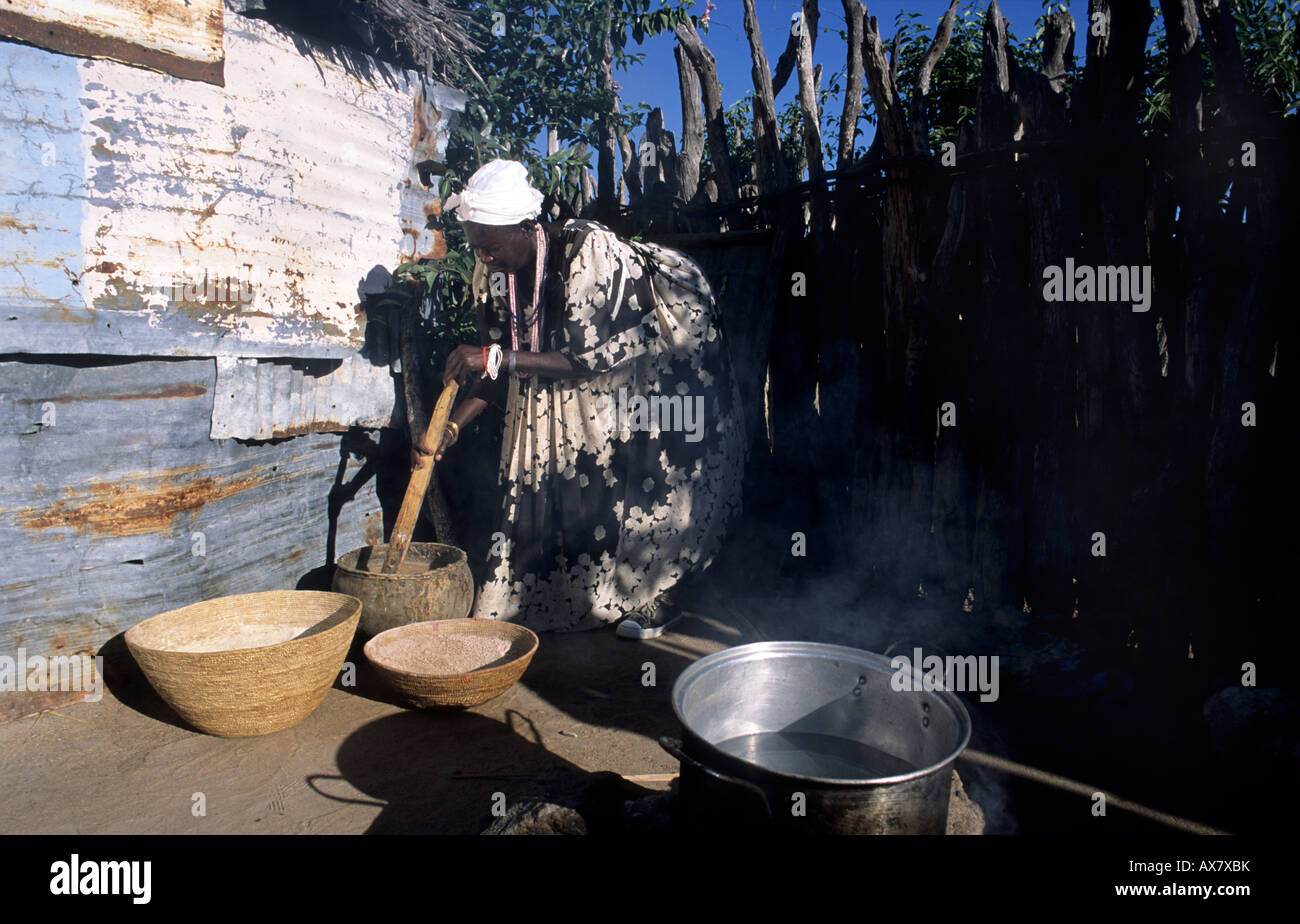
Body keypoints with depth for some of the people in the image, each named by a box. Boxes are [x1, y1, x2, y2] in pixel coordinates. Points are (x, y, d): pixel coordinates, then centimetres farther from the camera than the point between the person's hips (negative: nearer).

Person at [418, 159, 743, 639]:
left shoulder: (588, 251, -34)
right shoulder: (493, 270, -12)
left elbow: (582, 359, -36)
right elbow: (498, 361, -5)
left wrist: (495, 358, -41)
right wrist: (453, 423, -15)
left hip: (661, 362, -6)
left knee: (644, 484, -6)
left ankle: (656, 598, 14)